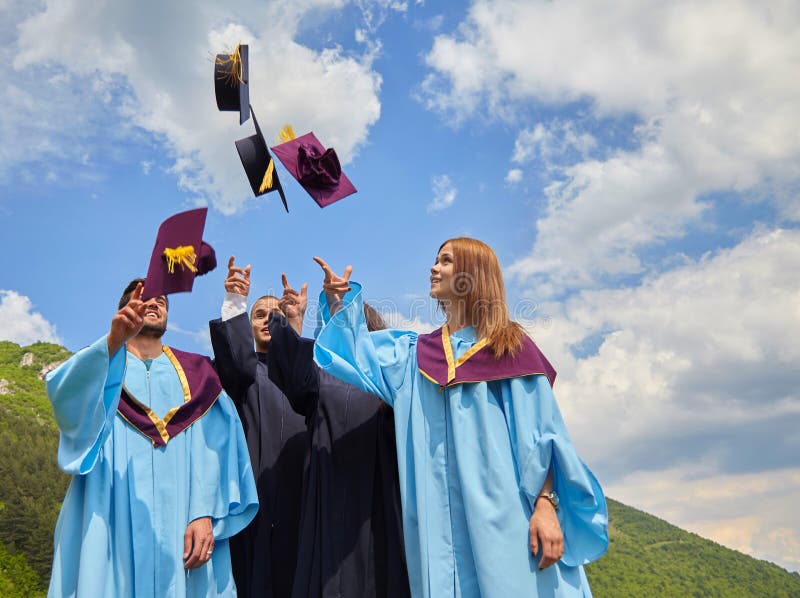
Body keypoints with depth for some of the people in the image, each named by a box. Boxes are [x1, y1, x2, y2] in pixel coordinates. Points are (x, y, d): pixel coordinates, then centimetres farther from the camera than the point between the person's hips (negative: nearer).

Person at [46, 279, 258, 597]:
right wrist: (114, 339, -30)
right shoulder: (98, 365, 13)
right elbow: (68, 392, -12)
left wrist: (204, 514, -13)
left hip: (182, 527, 1)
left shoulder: (195, 374, 14)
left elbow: (212, 448, 2)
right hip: (112, 523, 0)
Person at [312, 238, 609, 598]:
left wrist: (545, 505, -13)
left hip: (502, 512, -4)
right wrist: (336, 301, 5)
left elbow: (539, 432, -4)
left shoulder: (510, 346, 2)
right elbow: (354, 355, 17)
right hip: (443, 519, 4)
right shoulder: (416, 353, 17)